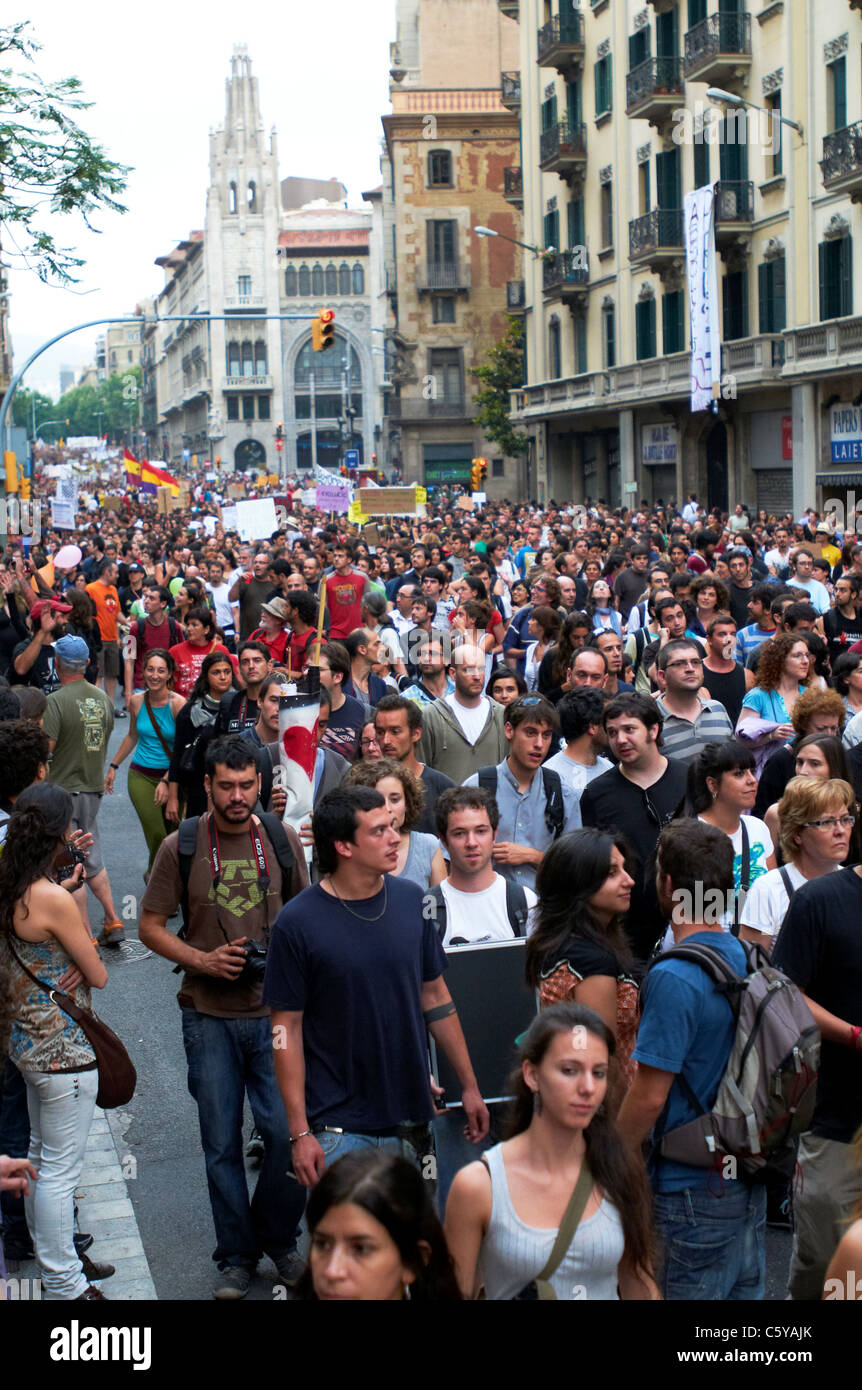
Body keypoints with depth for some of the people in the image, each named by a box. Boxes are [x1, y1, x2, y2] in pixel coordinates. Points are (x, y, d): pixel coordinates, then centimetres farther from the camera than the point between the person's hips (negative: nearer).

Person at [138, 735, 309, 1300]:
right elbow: (151, 925, 2)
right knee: (222, 1142, 7)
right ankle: (237, 1255, 23)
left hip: (275, 1013, 1)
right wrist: (203, 960, -12)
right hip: (209, 1016, -1)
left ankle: (277, 1239, 22)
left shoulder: (284, 842, 2)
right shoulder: (180, 847, -3)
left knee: (290, 1133, -3)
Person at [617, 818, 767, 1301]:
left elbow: (649, 1097, -20)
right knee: (742, 1291, 17)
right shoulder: (747, 958, 3)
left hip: (692, 1186, -8)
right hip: (748, 1176, 8)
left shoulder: (674, 978, -22)